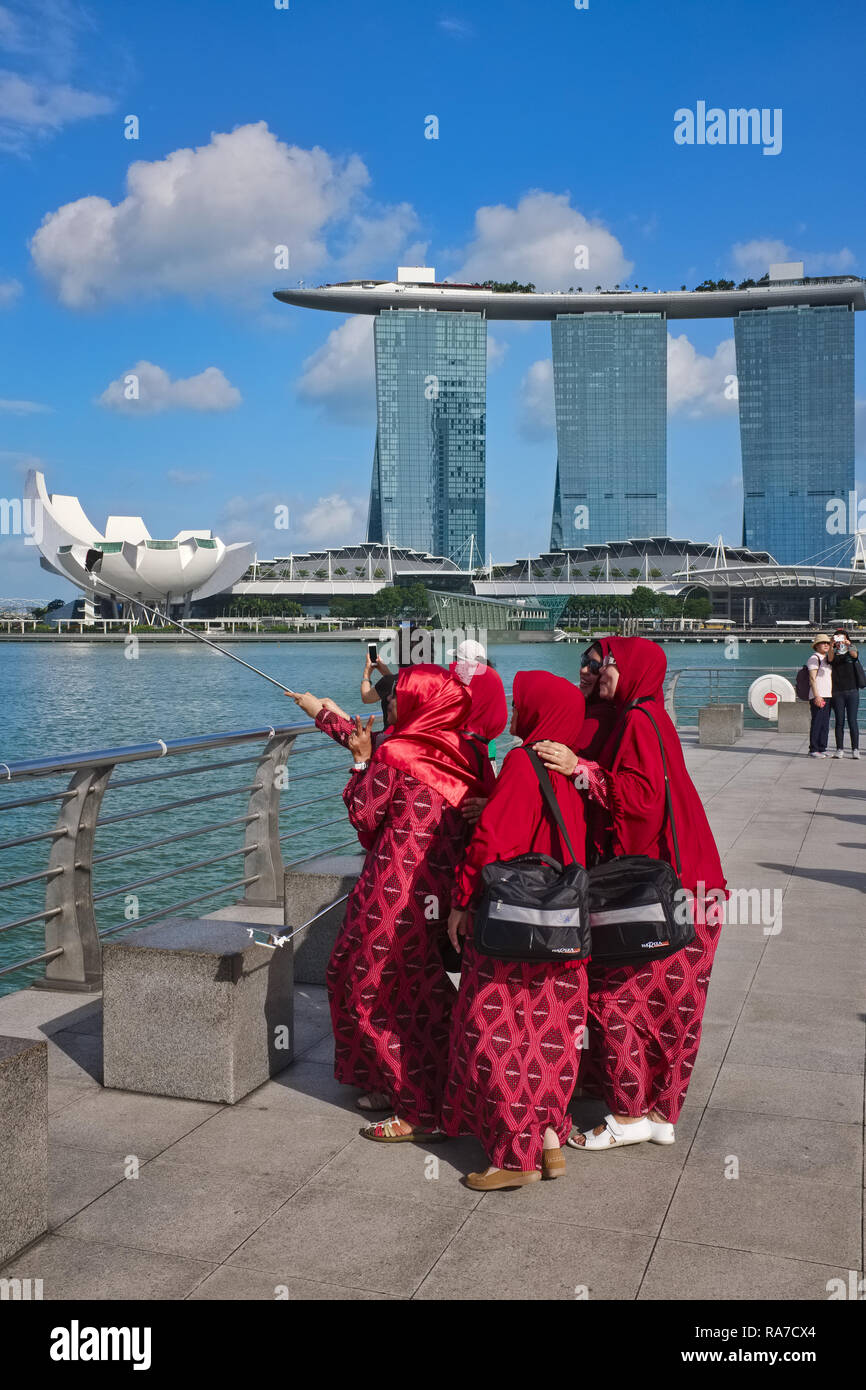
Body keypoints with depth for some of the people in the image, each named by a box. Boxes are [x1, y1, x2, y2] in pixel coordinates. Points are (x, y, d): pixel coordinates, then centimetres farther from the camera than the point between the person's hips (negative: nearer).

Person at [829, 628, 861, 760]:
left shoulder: (852, 650, 9)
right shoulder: (834, 653, 9)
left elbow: (854, 655, -15)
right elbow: (830, 659, -14)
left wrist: (848, 645, -36)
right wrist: (832, 645, -33)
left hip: (852, 691, -1)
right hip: (837, 692, 1)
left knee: (852, 721, -3)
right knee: (839, 722, 1)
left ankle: (855, 749, 1)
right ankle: (839, 749, 5)